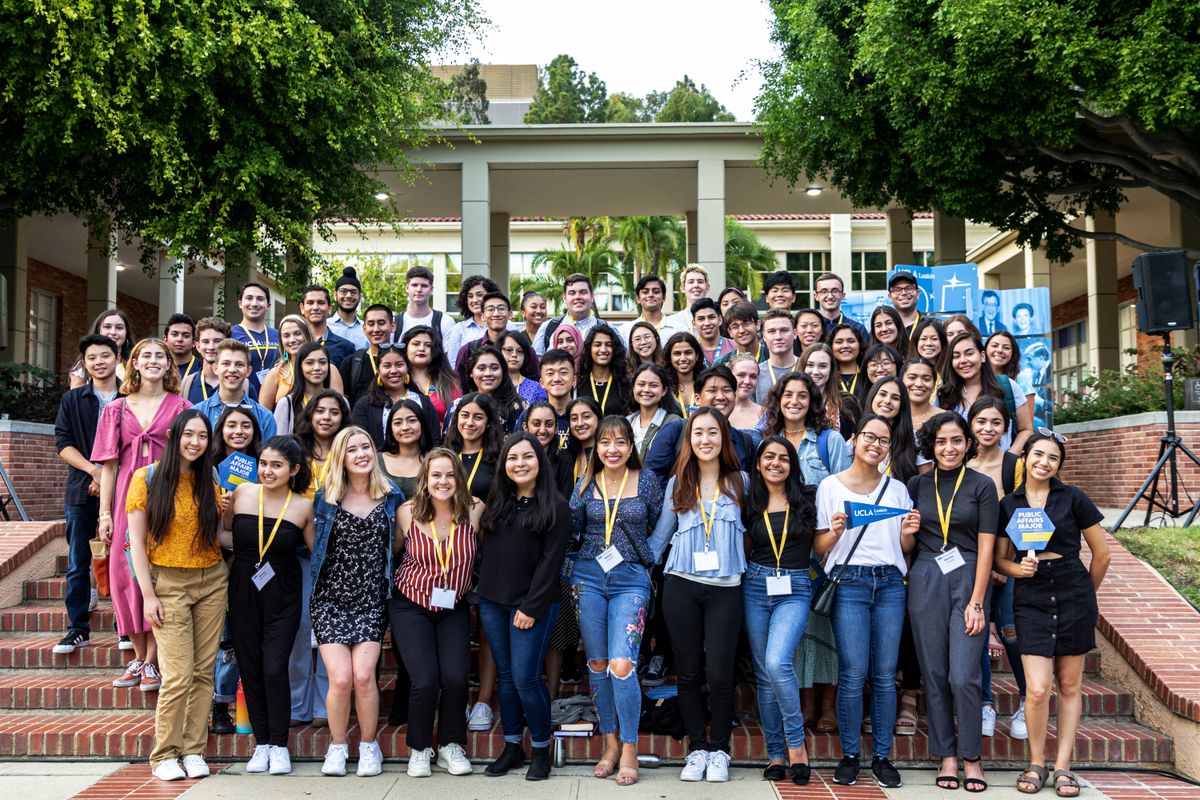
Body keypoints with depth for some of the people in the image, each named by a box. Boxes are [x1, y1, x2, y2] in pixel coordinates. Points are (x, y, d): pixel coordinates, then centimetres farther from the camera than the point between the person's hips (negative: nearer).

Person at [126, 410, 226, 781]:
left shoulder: (209, 482, 9)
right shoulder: (147, 478, -2)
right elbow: (136, 541, -4)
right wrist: (148, 595, -9)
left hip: (212, 581, 4)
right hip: (169, 583, -4)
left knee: (203, 671, 3)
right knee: (179, 675, -9)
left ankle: (193, 750, 12)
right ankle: (164, 755, 5)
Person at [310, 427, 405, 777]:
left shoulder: (391, 497, 6)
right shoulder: (325, 498, 3)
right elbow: (313, 545, 13)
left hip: (372, 600, 0)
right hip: (331, 599, 0)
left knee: (363, 675, -12)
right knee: (340, 678, -10)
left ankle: (368, 745, 10)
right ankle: (337, 746, 13)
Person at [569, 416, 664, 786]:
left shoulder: (647, 481, 1)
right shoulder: (586, 483, 5)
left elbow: (661, 527, 9)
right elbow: (572, 529, 6)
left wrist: (644, 556, 4)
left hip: (631, 579, -3)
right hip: (589, 577, 3)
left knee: (622, 665, -13)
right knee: (597, 664, 7)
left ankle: (629, 750, 1)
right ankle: (610, 743, 20)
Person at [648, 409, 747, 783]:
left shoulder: (740, 482, 6)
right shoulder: (678, 484, 8)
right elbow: (660, 535, 12)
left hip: (725, 588, -1)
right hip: (681, 586, 1)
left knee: (719, 674, -3)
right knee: (688, 672, 6)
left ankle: (719, 750, 15)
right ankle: (697, 748, 19)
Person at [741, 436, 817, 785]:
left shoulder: (807, 499, 1)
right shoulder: (749, 504, 7)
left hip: (794, 589, -3)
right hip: (756, 587, 3)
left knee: (777, 662, -22)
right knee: (763, 673, 5)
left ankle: (796, 743, -5)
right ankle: (776, 753, 15)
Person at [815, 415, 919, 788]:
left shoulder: (897, 488, 14)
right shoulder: (831, 486, 5)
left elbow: (905, 547, 15)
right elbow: (819, 547, 3)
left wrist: (909, 532, -6)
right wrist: (835, 532, -17)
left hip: (890, 583, 3)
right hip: (849, 582, -3)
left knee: (885, 674, 2)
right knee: (853, 673, -6)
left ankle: (882, 756, 12)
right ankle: (849, 755, 6)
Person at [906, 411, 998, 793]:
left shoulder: (982, 486, 1)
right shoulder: (917, 485, 8)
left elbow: (986, 547, -2)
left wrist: (976, 602, -8)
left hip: (968, 580, -2)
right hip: (925, 581, 3)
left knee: (963, 676, -9)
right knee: (934, 674, 5)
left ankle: (971, 757, 7)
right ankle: (946, 756, 16)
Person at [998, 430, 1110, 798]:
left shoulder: (1073, 498, -2)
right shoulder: (1008, 504, 5)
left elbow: (1101, 553, 6)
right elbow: (1000, 559, 11)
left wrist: (1086, 593, 14)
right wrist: (1017, 568, -10)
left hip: (1073, 598, 0)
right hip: (1031, 599, 1)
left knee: (1069, 685, 6)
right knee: (1037, 689, -8)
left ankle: (1063, 766, 16)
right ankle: (1036, 763, 11)